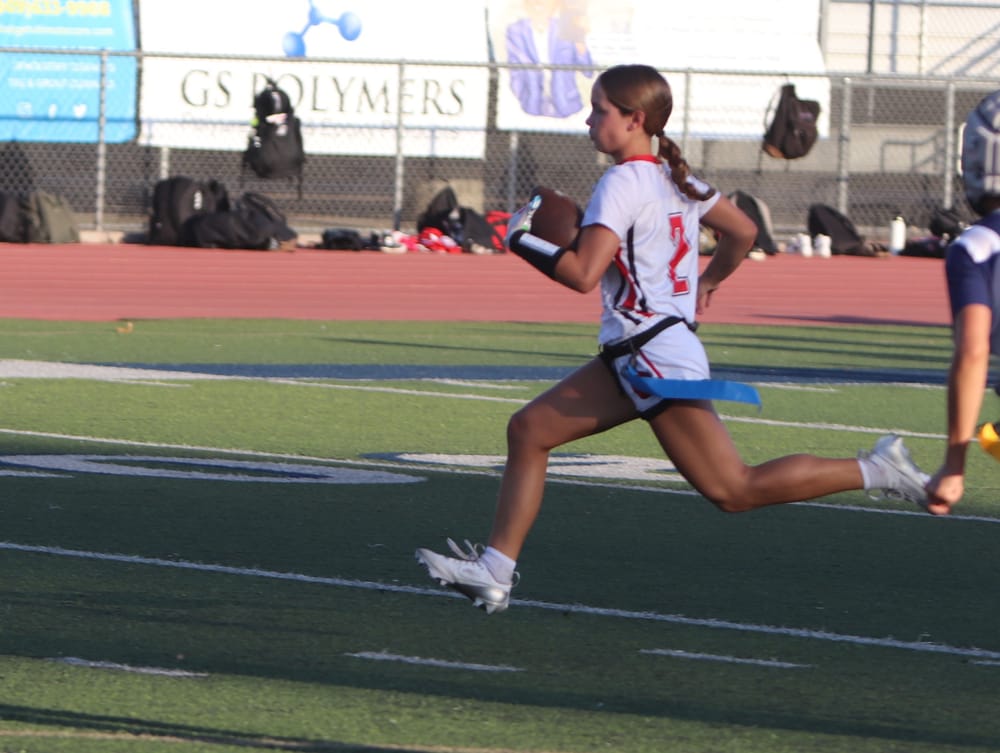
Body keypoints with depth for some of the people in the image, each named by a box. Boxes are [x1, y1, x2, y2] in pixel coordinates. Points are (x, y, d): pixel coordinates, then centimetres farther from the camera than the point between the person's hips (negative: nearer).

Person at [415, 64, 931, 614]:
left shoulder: (623, 184, -16)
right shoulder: (674, 177, 10)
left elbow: (583, 273, -24)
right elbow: (743, 232, 18)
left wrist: (524, 242, -8)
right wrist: (707, 282, 34)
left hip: (657, 356, -10)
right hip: (633, 357, 10)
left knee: (735, 491, -7)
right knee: (529, 430, 7)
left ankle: (875, 470, -4)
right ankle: (495, 571, 5)